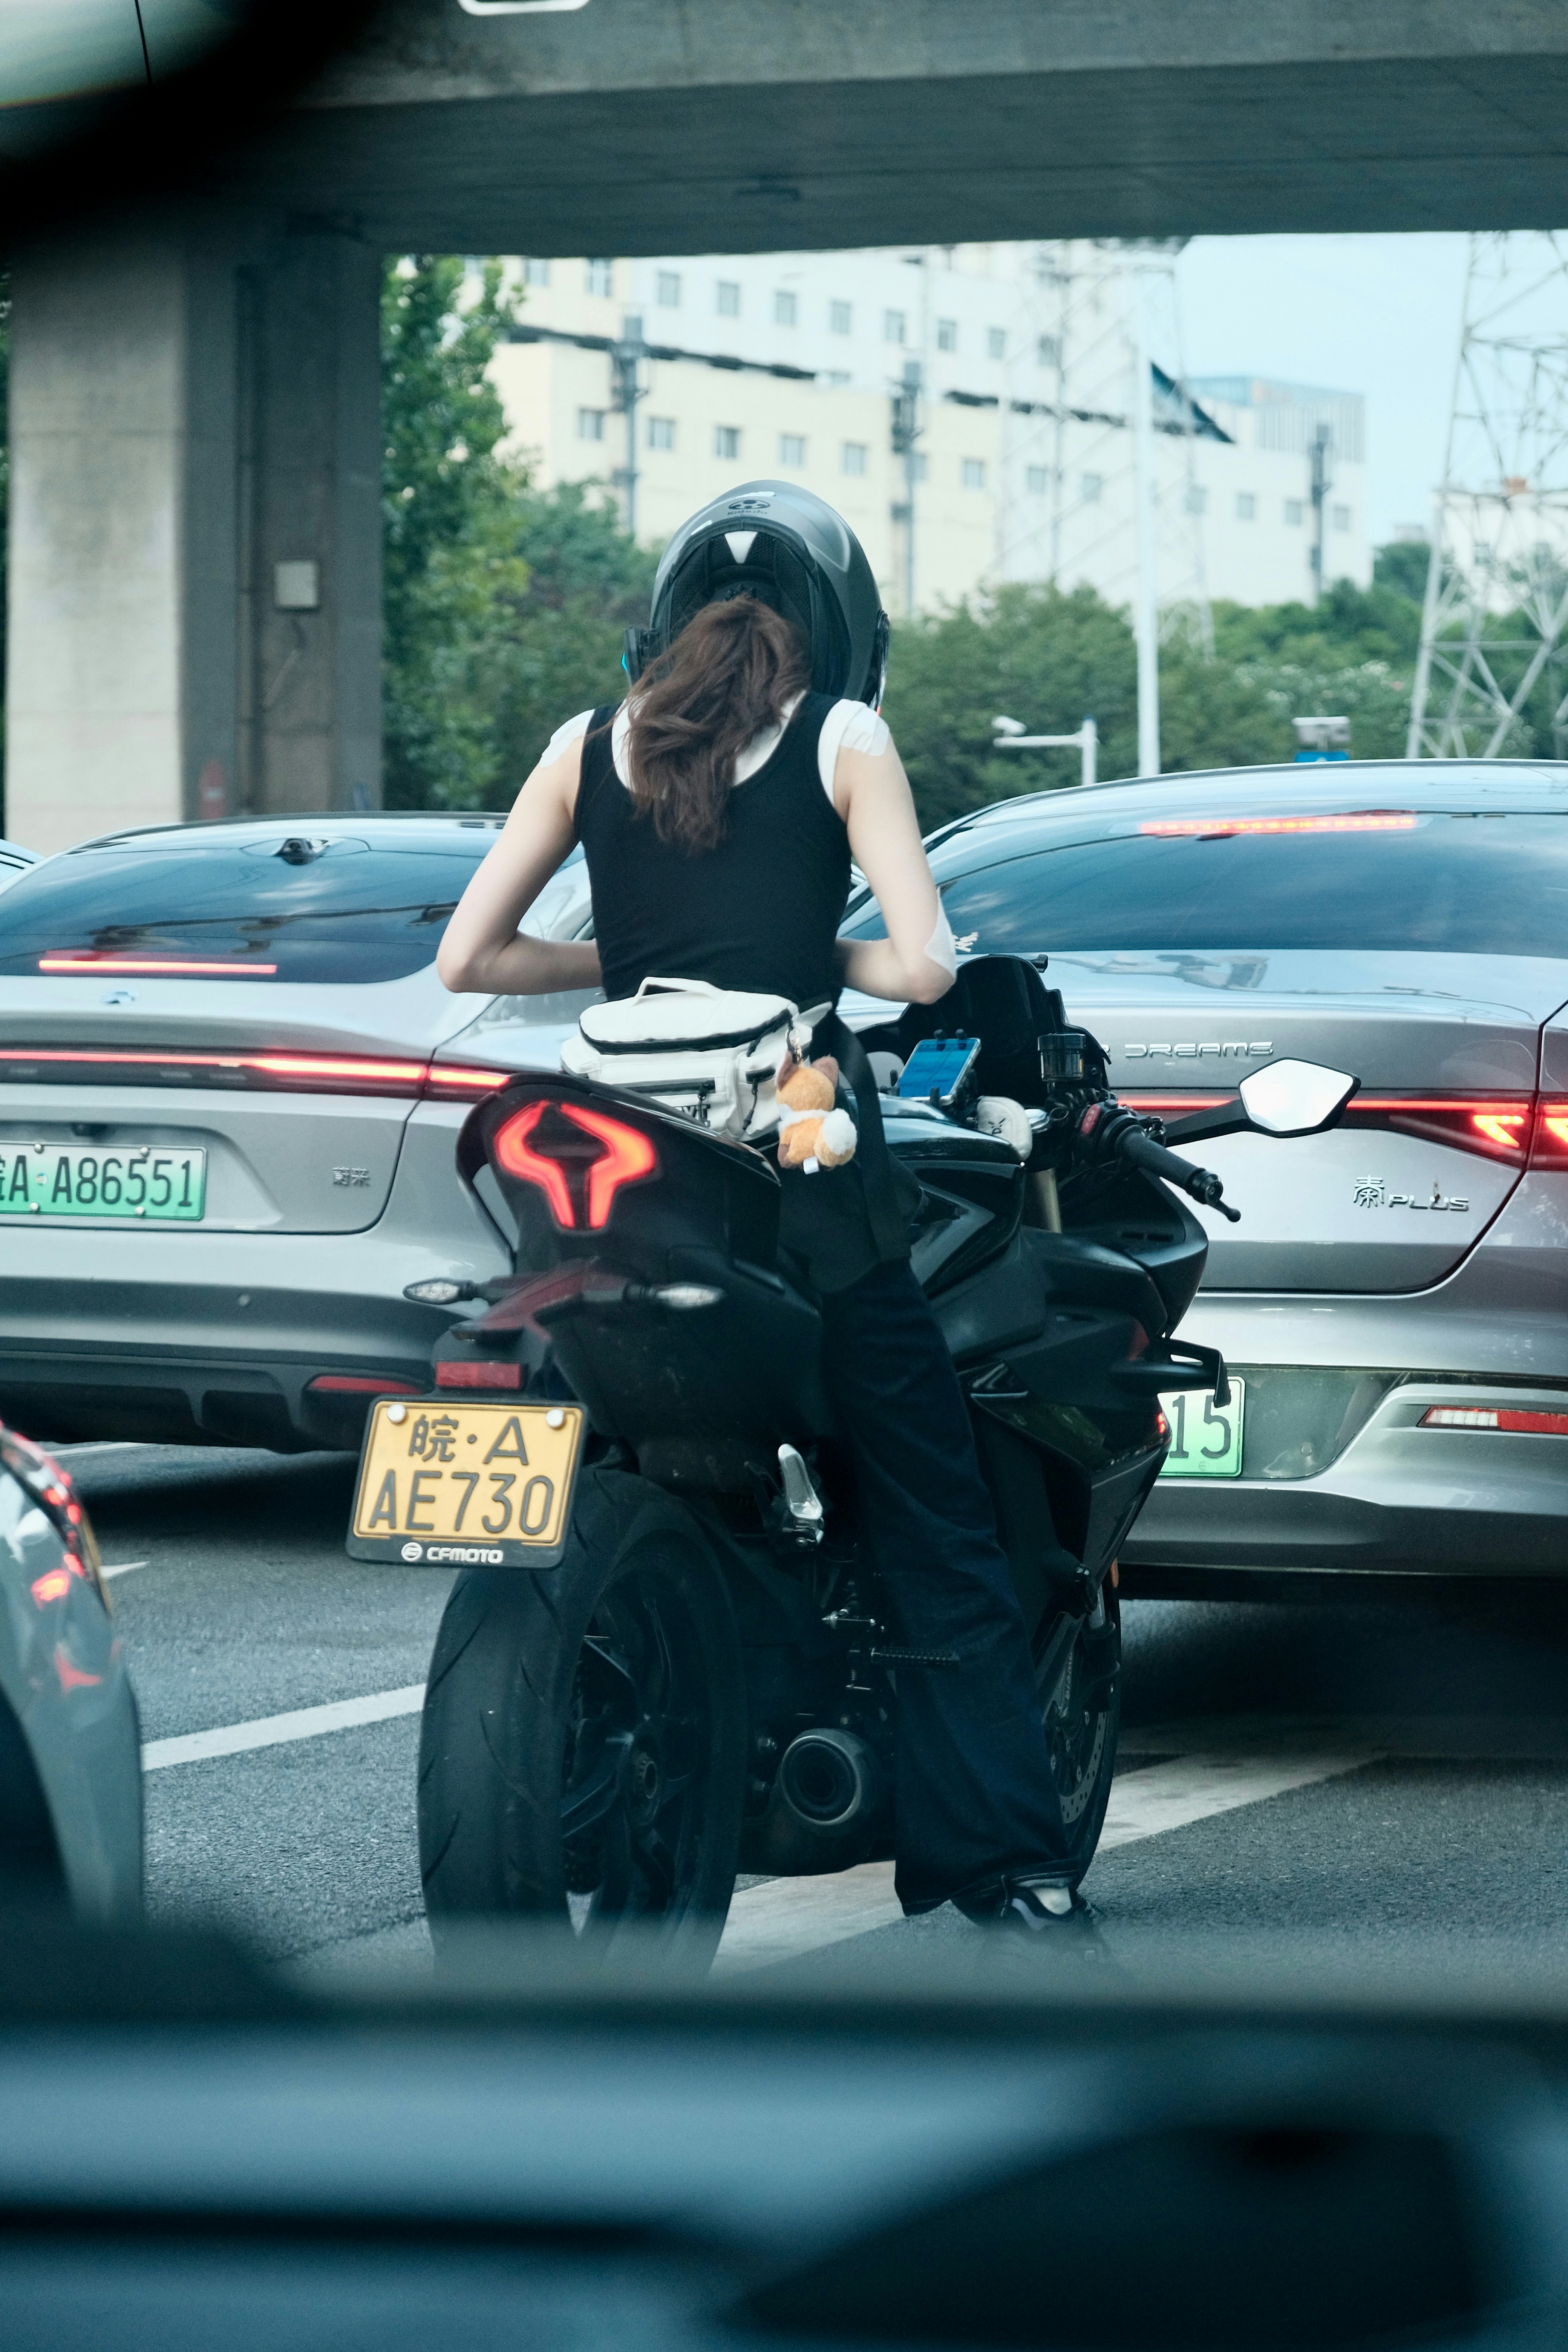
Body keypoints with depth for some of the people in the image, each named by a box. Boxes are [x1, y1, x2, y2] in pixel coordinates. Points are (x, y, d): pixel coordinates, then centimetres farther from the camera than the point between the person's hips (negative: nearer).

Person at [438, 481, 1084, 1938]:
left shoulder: (589, 748, 8)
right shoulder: (840, 737, 0)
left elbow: (465, 959, 8)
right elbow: (923, 966, -8)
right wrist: (822, 960, 11)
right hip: (795, 1166, -3)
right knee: (934, 1528, 3)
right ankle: (1005, 1857, -2)